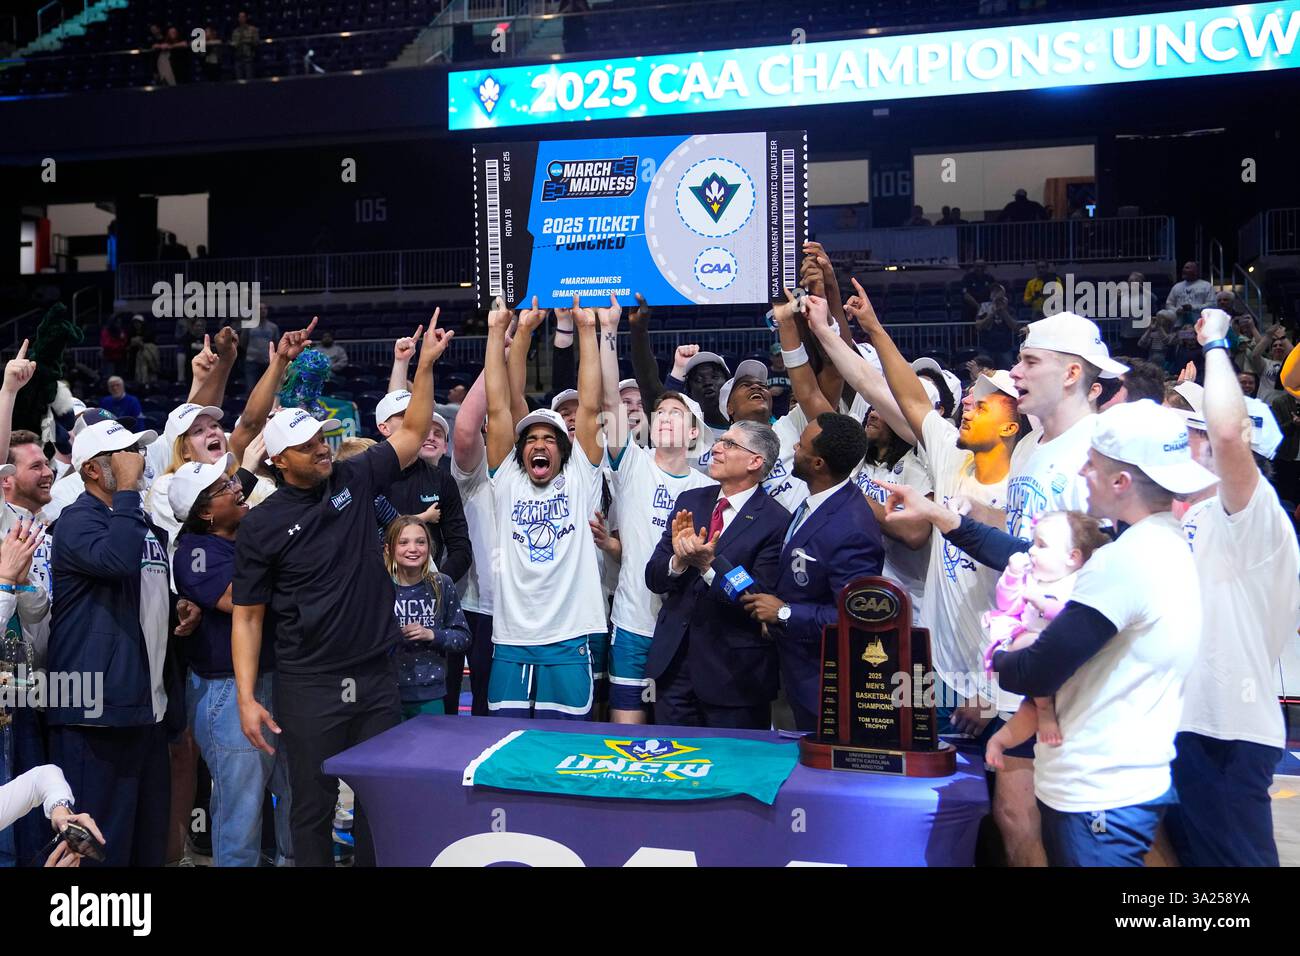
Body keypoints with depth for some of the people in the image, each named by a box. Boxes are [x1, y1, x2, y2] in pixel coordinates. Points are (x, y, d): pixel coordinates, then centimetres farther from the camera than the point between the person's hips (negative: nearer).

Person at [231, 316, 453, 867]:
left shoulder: (354, 481, 3)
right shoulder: (262, 526, -5)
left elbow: (412, 434, 9)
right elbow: (247, 617, -3)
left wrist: (425, 365, -1)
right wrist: (246, 698, -10)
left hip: (377, 675, 3)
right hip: (309, 686, -3)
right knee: (313, 804, 7)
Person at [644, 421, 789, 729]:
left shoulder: (777, 522, -12)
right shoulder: (689, 502, 6)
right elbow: (653, 579, 5)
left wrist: (709, 565, -25)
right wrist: (679, 560, -16)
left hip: (733, 672, -5)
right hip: (674, 660, 5)